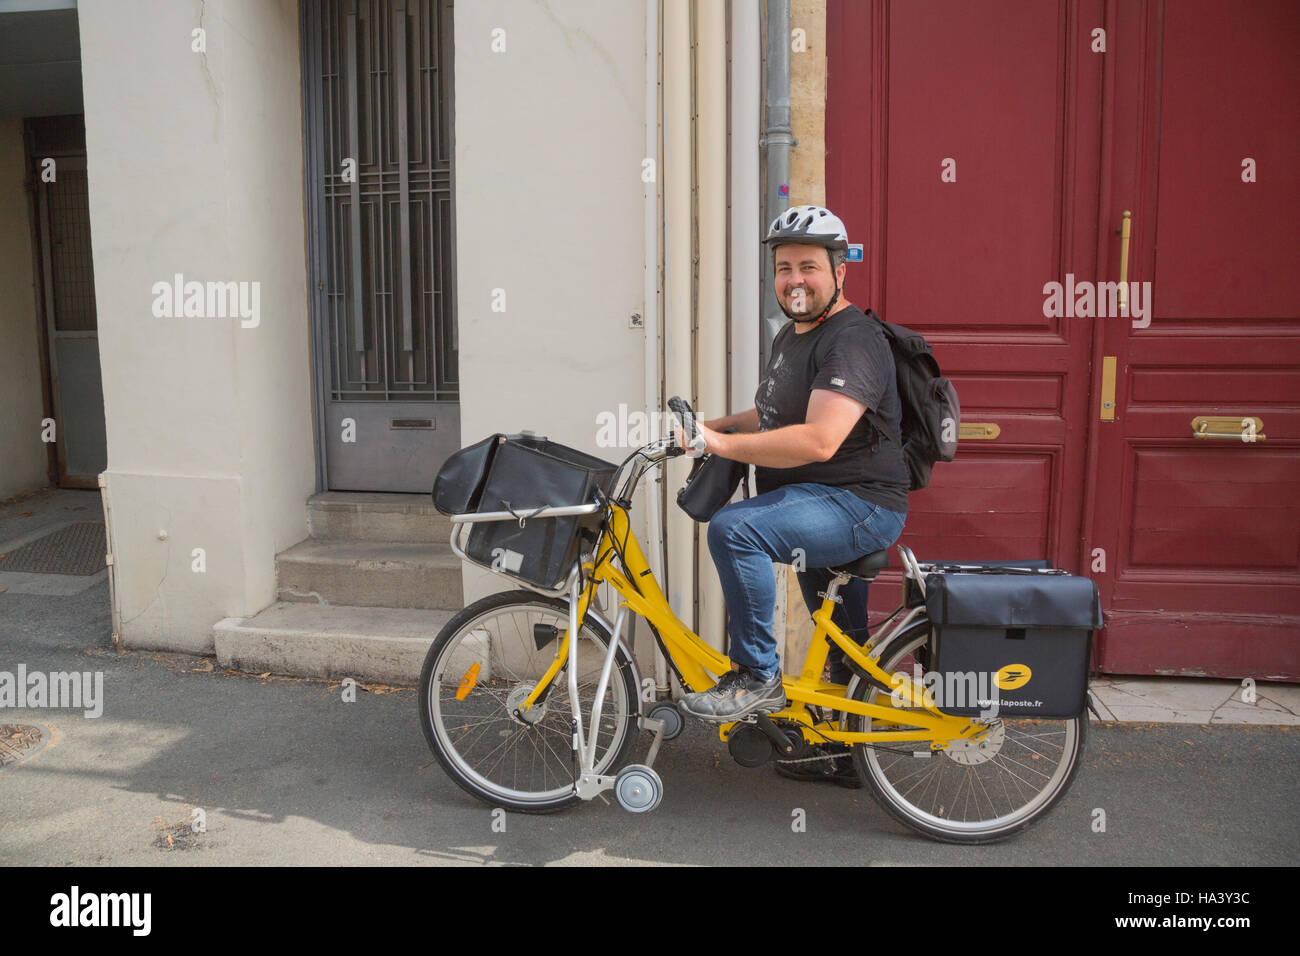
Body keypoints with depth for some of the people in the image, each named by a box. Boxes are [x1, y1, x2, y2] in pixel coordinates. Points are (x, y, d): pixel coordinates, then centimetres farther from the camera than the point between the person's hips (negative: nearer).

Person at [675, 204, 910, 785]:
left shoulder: (853, 341, -19)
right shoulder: (792, 334, 14)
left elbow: (818, 440, -31)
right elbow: (774, 416, 26)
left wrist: (722, 444, -28)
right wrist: (711, 426, 10)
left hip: (860, 505, -10)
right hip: (825, 508, 10)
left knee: (734, 528, -30)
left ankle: (757, 678, -17)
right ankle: (845, 753, 39)